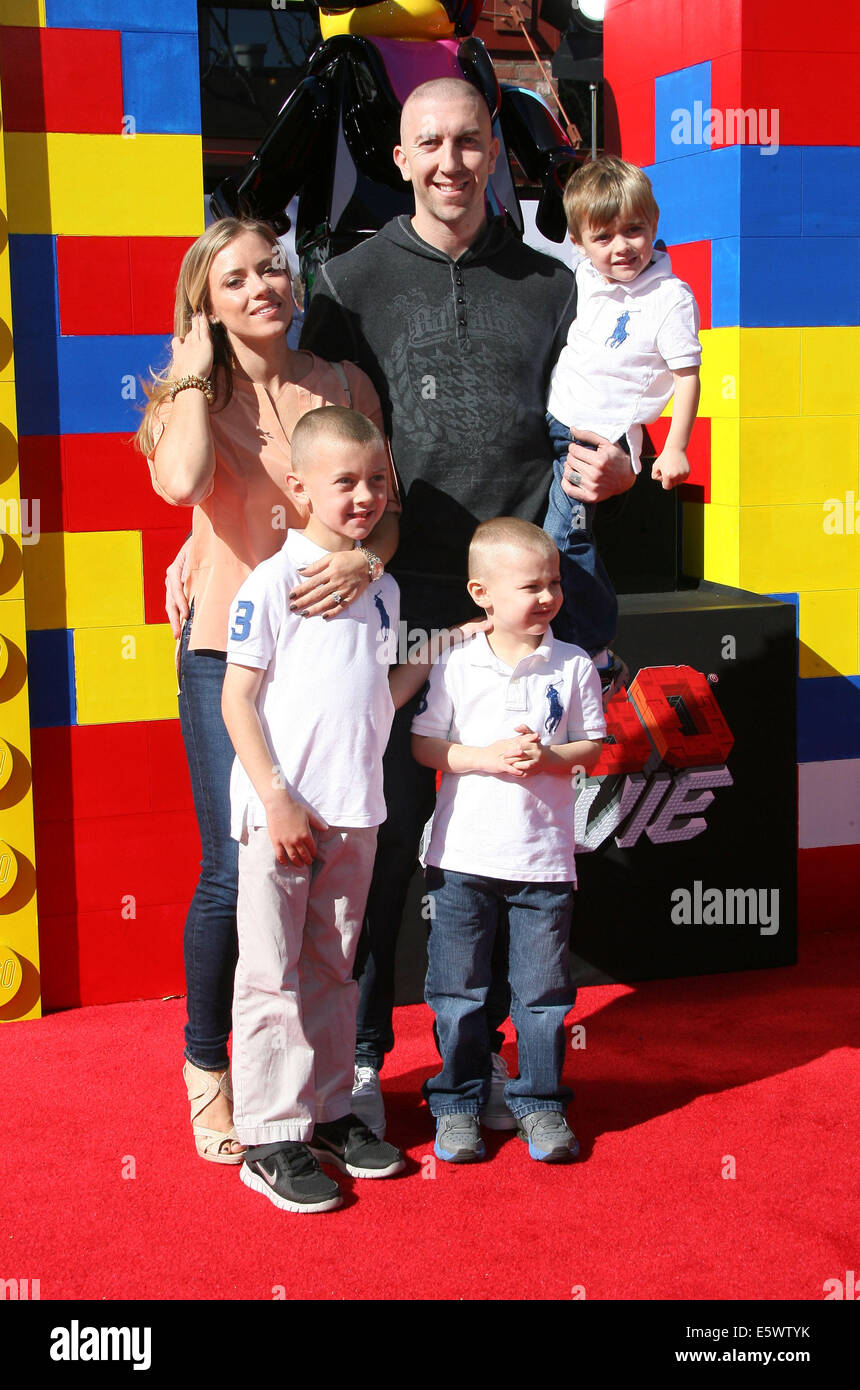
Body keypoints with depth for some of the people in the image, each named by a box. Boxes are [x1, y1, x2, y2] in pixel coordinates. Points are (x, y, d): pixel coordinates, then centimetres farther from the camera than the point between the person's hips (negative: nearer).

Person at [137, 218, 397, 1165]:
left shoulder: (343, 385, 5)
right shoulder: (195, 395, -2)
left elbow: (387, 506, 5)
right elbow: (182, 481, -25)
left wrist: (368, 558, -16)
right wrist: (196, 377, -11)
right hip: (228, 650, -3)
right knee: (237, 871, -5)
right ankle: (207, 1068, 17)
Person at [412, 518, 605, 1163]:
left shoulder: (574, 665, 0)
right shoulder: (456, 667, -2)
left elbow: (593, 746, 5)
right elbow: (423, 744, 0)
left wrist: (550, 758, -14)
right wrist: (486, 757, -14)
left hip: (544, 856, 1)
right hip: (463, 855, 0)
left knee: (543, 989, 7)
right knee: (458, 989, 7)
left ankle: (540, 1100, 24)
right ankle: (458, 1100, 23)